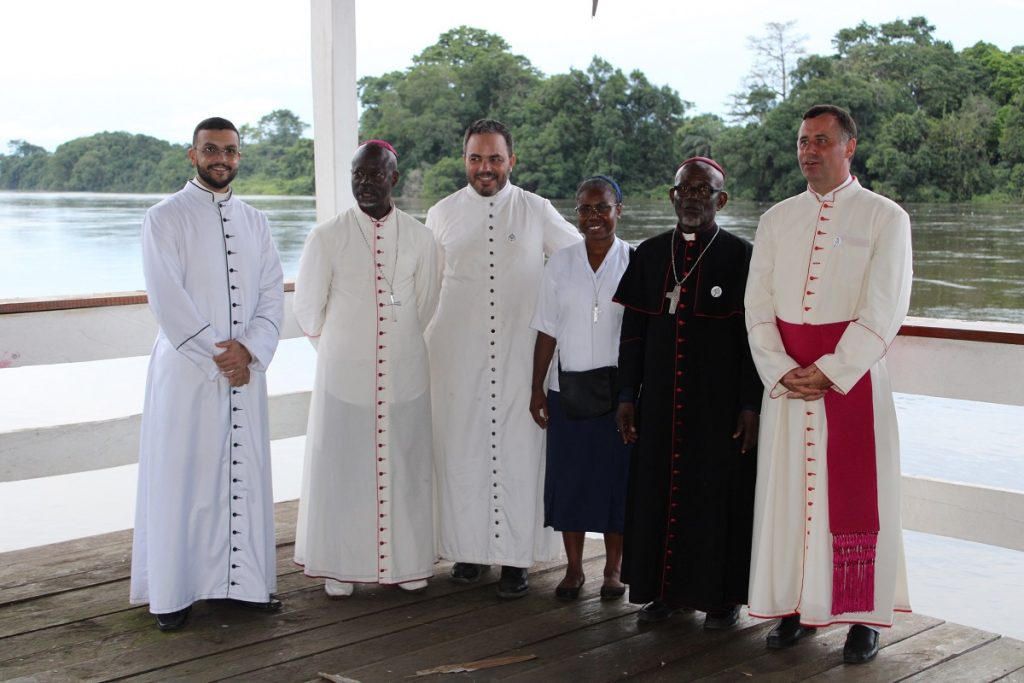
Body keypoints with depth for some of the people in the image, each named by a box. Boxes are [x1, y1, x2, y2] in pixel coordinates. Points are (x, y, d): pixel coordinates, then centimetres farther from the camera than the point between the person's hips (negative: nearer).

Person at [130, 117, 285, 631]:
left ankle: (246, 579, 16)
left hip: (245, 371, 4)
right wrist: (215, 357, -14)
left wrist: (248, 350, -10)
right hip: (185, 369, -4)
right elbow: (166, 299, -11)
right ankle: (172, 590, 8)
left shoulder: (255, 222, 12)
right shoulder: (165, 218, -3)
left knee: (244, 474, 7)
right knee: (180, 476, -1)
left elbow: (273, 296, 6)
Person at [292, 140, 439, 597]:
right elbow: (307, 309, 4)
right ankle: (339, 567, 18)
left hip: (404, 374, 1)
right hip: (343, 375, -1)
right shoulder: (327, 237, -5)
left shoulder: (419, 238, 0)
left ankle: (408, 563, 22)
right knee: (342, 468, 5)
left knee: (405, 466, 9)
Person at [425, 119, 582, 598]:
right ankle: (467, 548, 15)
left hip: (522, 354, -1)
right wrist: (423, 340, 12)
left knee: (518, 450, -2)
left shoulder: (536, 212, 3)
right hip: (457, 355, 1)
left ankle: (516, 556, 7)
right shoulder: (442, 214, 8)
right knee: (461, 449, 3)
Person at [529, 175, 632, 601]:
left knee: (616, 477, 6)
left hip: (619, 388, -2)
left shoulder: (634, 263, -3)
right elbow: (547, 332, 5)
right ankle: (574, 567, 20)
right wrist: (537, 389, 3)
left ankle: (613, 568, 20)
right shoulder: (560, 264, 4)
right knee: (569, 477, 6)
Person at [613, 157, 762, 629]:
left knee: (718, 495, 3)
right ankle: (666, 590, 21)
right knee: (659, 491, 8)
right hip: (659, 402, 4)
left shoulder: (741, 257, -4)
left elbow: (753, 337, -5)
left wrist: (751, 405, -10)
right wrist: (627, 396, 6)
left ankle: (722, 595, 16)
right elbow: (633, 330, 9)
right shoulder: (650, 254, 7)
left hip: (719, 404, -3)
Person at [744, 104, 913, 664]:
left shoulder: (884, 218, -3)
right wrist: (780, 371, -8)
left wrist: (830, 373, -15)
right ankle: (799, 607, 17)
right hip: (786, 379, 4)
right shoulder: (776, 220, 9)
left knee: (854, 495, 0)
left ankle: (863, 617, 11)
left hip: (853, 376, -4)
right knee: (788, 491, 6)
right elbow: (757, 304, 5)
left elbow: (883, 312, -10)